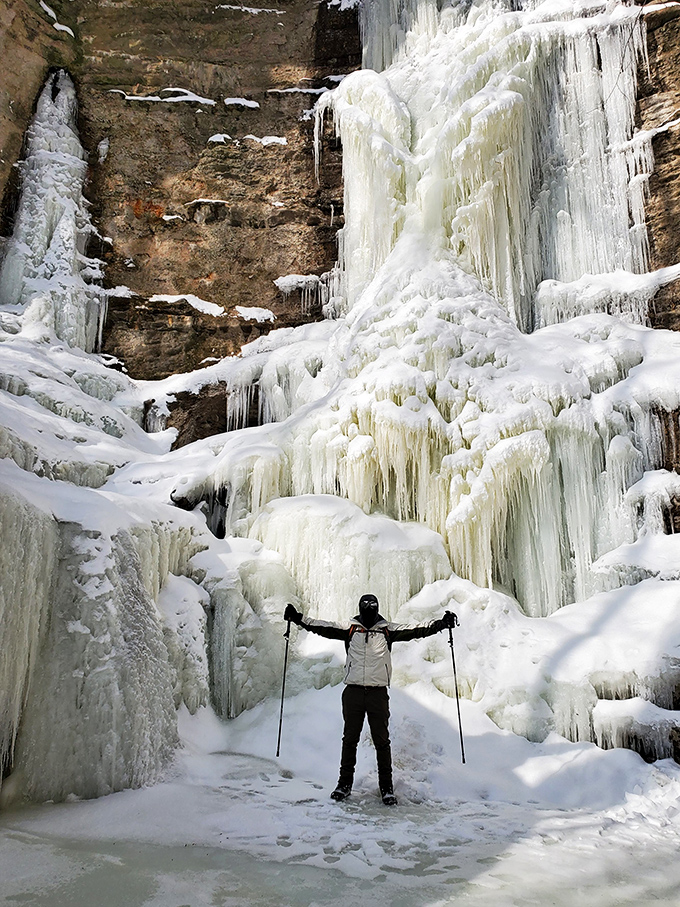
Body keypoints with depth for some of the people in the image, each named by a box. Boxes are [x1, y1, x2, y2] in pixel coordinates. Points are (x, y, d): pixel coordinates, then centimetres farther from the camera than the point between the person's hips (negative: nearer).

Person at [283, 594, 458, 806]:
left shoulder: (387, 630, 5)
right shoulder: (350, 629, 6)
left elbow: (416, 630, 0)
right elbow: (323, 628, 1)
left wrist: (442, 623, -9)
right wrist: (298, 618, -8)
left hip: (378, 692, -1)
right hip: (353, 691, 1)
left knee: (382, 741, 3)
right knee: (350, 739, 8)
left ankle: (386, 787, 13)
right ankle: (345, 783, 21)